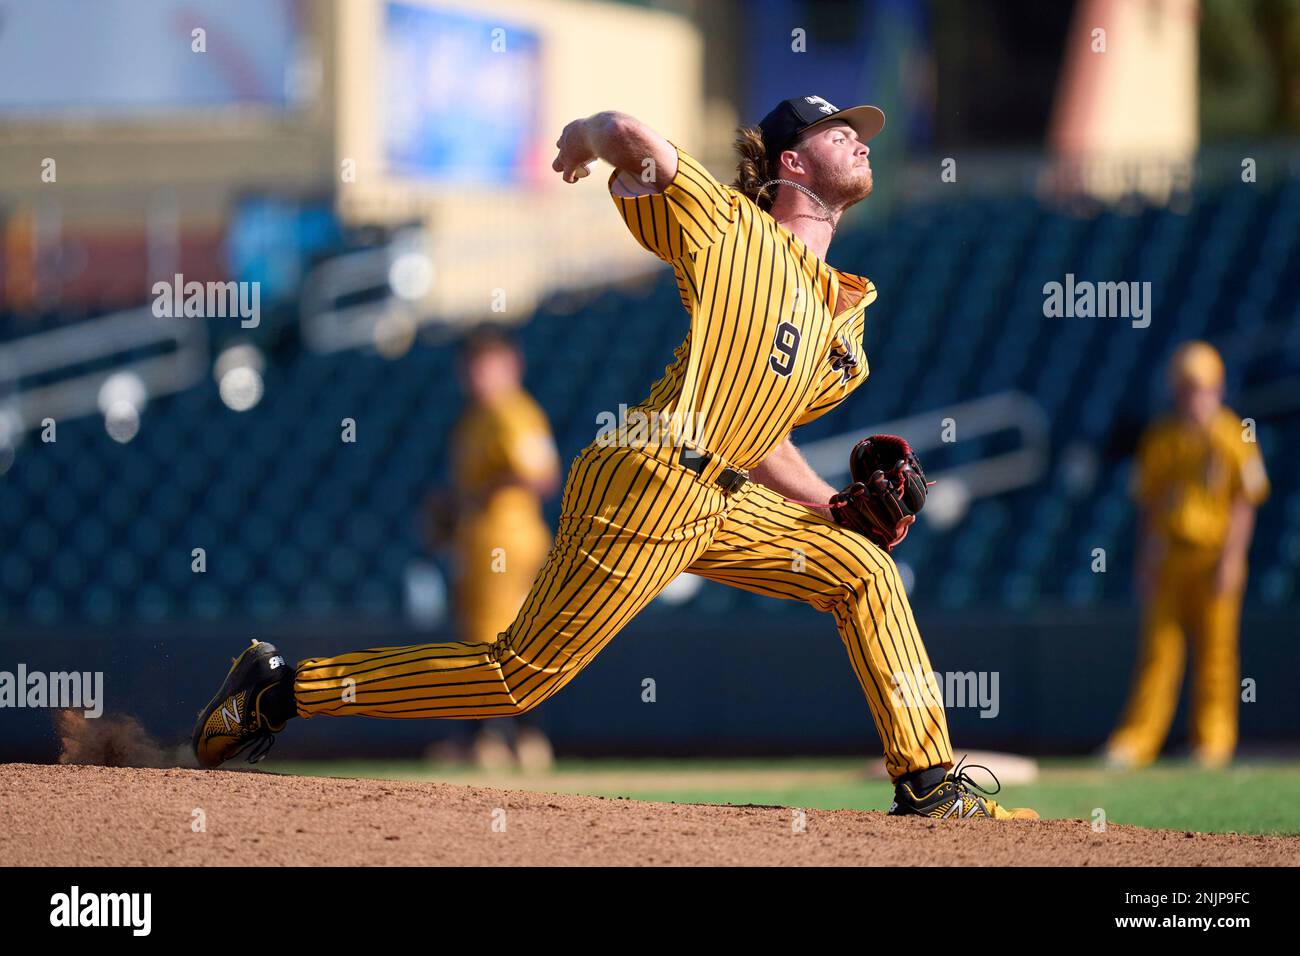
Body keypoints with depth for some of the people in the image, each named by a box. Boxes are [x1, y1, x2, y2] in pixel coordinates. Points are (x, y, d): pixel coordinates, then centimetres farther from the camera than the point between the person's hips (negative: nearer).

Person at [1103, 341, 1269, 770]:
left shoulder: (1235, 439, -2)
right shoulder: (1160, 439, 9)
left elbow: (1244, 504, -3)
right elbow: (1147, 504, 12)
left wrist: (1231, 559, -11)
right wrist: (1144, 562, 6)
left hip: (1214, 557, -3)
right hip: (1167, 555, 3)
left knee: (1216, 649, -1)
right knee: (1158, 647, 1)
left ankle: (1212, 739, 7)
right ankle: (1137, 739, -2)